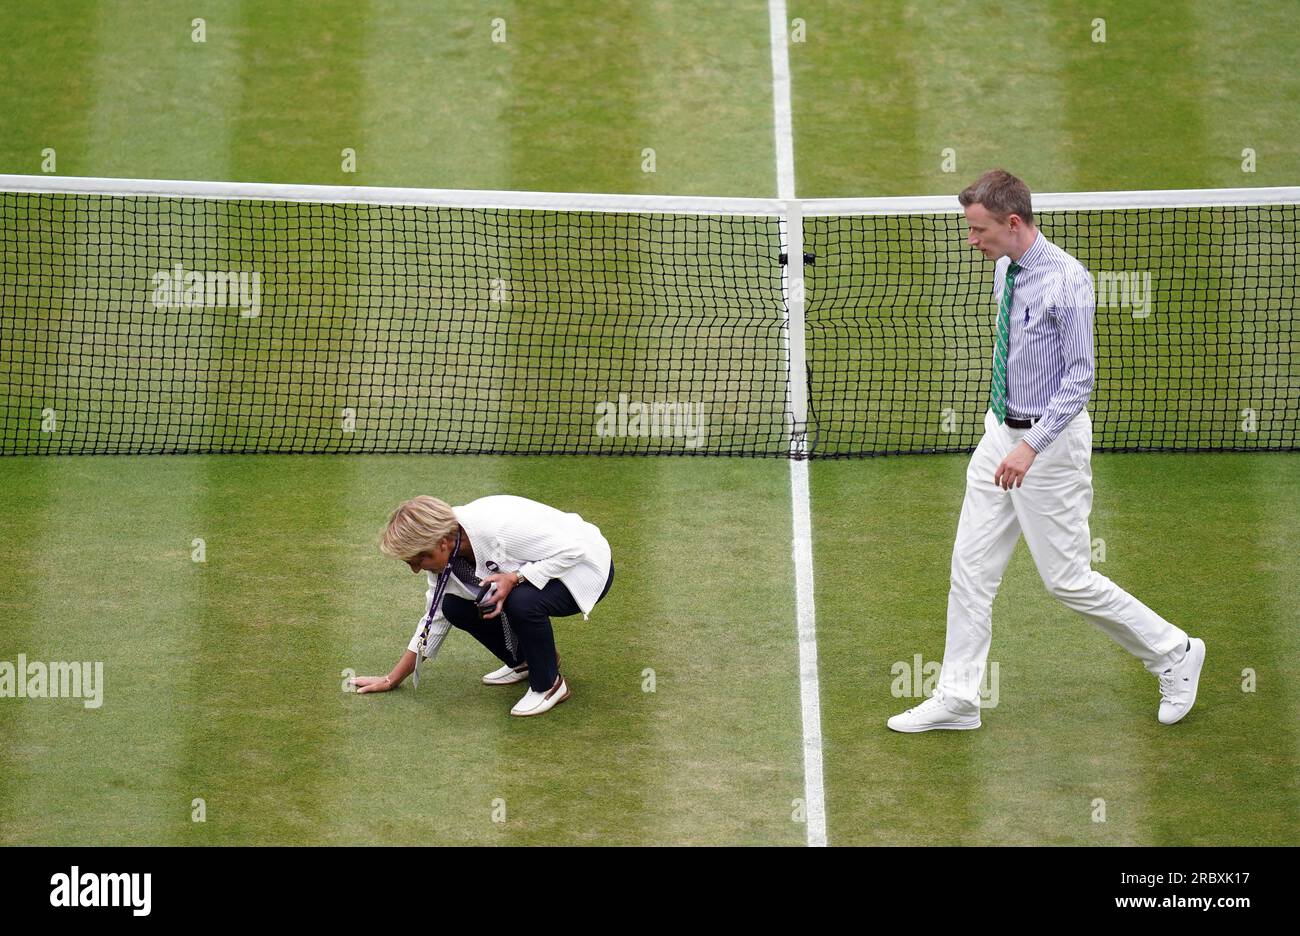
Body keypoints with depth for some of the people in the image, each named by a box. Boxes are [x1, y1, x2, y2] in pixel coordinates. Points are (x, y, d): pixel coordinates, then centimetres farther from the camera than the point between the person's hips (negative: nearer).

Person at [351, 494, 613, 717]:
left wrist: (514, 578, -37)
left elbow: (573, 549, -29)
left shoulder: (498, 528, -36)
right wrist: (392, 680, 3)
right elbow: (436, 616, 2)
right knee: (455, 607, -7)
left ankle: (549, 685, -11)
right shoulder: (445, 552, -10)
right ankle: (524, 662, 14)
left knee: (521, 601, -35)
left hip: (585, 567, -8)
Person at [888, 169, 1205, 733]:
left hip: (1051, 441, -8)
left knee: (1067, 580, 0)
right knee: (971, 569, 7)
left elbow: (1079, 378, -21)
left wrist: (1031, 446, -25)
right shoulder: (1004, 268, 4)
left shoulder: (1066, 280, -21)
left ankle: (1175, 655, 18)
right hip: (1001, 433, 8)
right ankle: (956, 700, 15)